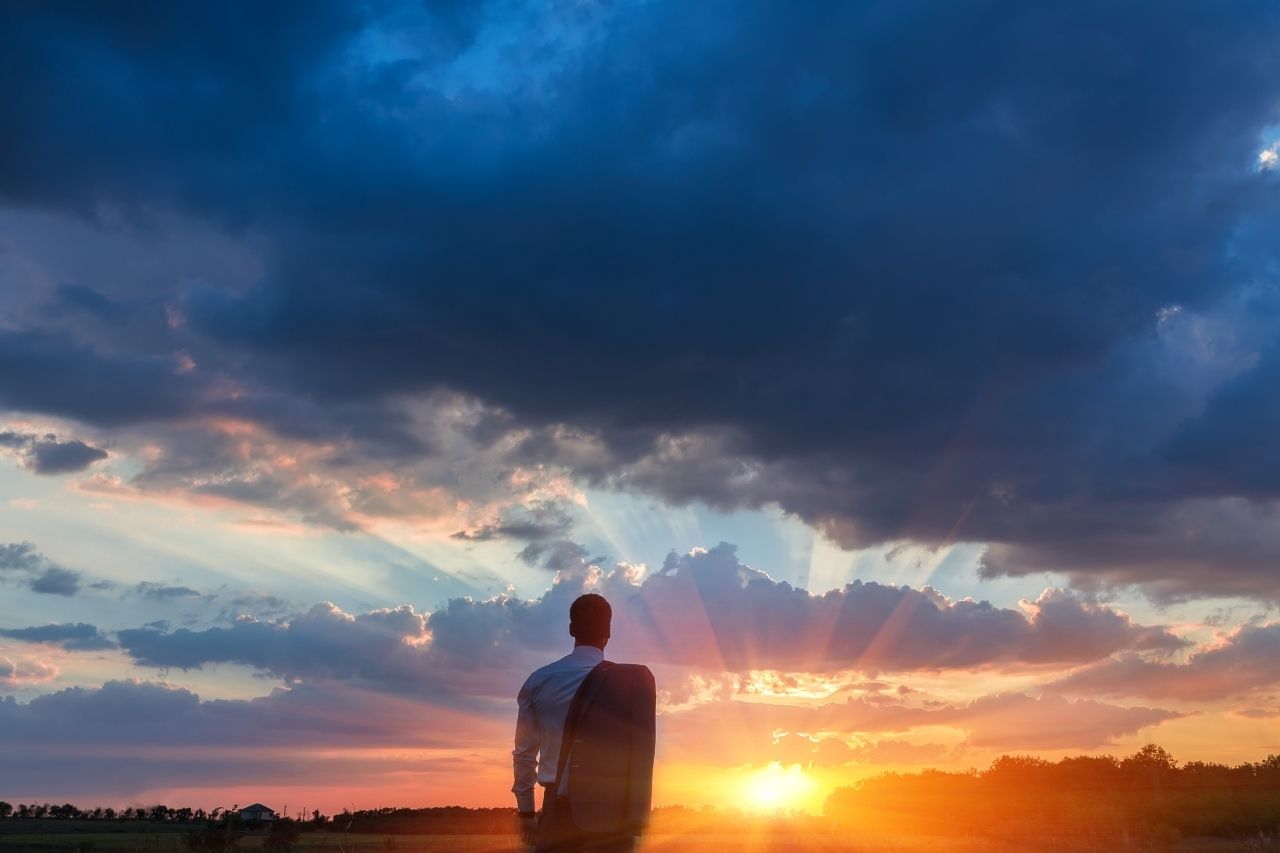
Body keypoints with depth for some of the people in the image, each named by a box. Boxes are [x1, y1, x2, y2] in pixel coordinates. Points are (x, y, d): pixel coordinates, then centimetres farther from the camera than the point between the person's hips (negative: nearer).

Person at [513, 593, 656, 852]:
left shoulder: (539, 681, 2)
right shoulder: (631, 682, -3)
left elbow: (525, 752, 7)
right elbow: (641, 754, -4)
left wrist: (526, 811, 16)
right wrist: (637, 813, 3)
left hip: (561, 809, 1)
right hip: (613, 810, -1)